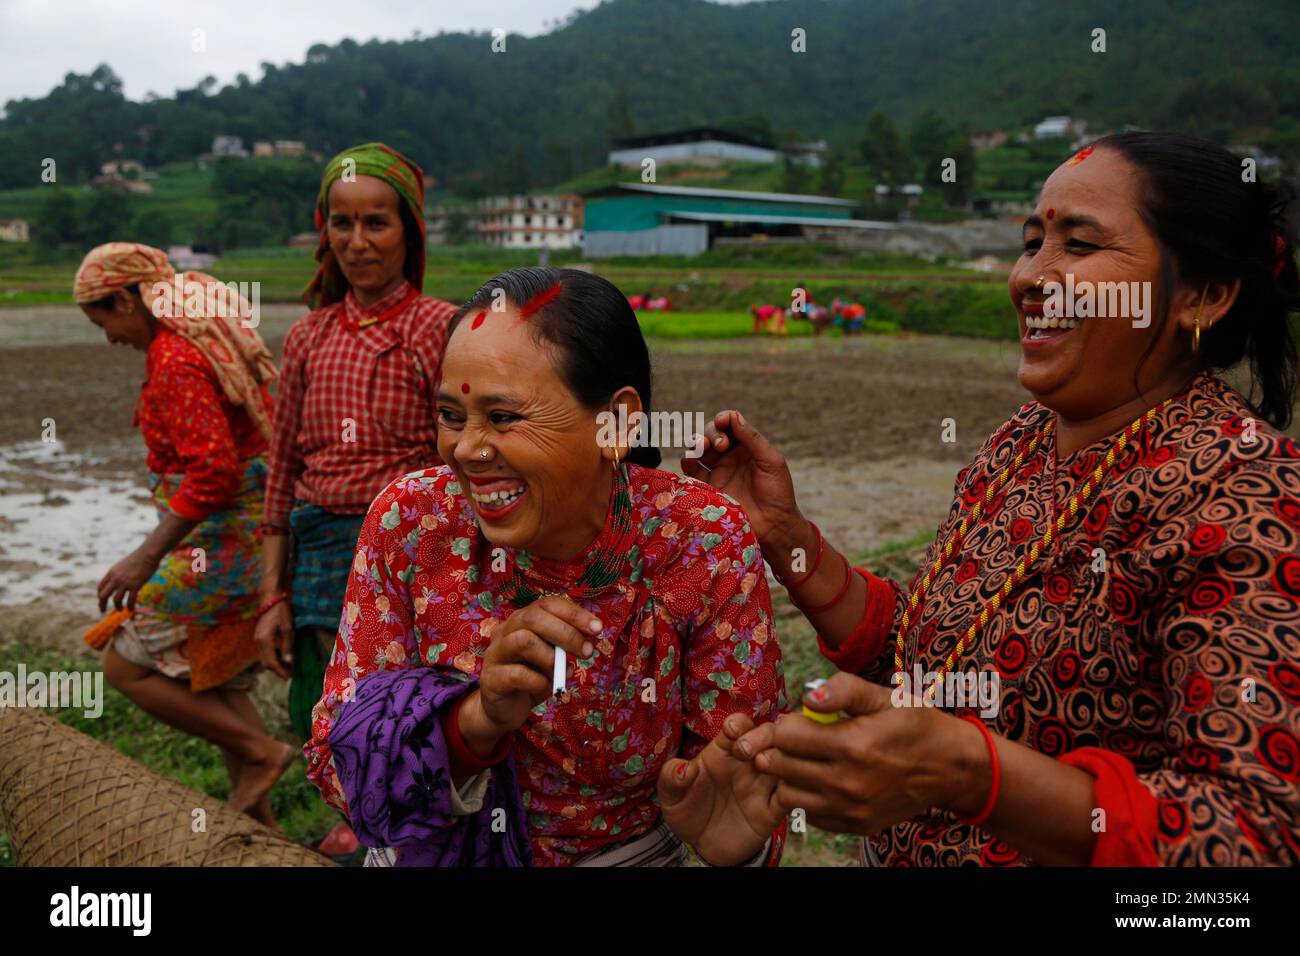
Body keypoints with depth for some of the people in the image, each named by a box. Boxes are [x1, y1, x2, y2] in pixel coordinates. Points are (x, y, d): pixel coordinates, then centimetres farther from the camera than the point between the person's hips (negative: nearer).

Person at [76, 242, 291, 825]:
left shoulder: (175, 360, -17)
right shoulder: (215, 338, 13)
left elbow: (213, 472, -26)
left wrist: (146, 556, -23)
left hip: (219, 542, -10)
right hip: (254, 532, 10)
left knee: (126, 666, 2)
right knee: (213, 676, 18)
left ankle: (259, 753, 1)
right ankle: (258, 820, 24)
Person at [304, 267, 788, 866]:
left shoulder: (707, 547, -19)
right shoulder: (409, 521, -15)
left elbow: (747, 765, -11)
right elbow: (333, 760, -13)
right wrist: (478, 716, -29)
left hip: (631, 852, 0)